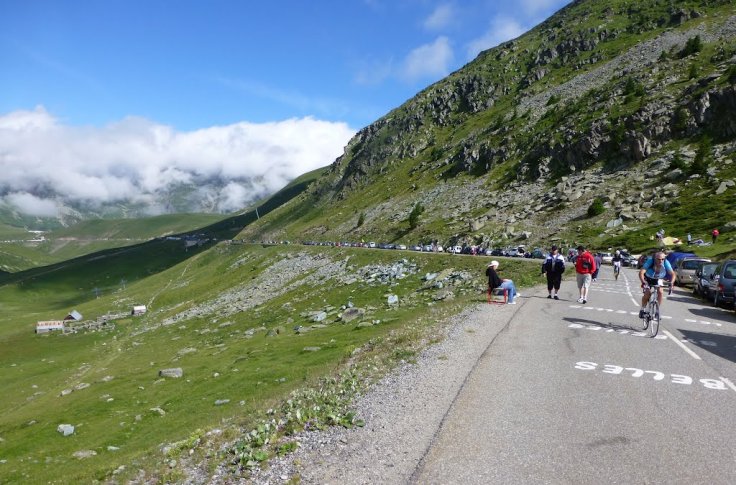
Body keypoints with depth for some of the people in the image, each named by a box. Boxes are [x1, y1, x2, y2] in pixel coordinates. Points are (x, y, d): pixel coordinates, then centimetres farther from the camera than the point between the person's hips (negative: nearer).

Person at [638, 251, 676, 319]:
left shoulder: (666, 263, -28)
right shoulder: (650, 261, -35)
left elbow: (672, 274, -26)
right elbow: (641, 272, -43)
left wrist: (671, 282, -45)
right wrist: (643, 282, -59)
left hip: (658, 279, 3)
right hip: (648, 279, -2)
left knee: (660, 292, -18)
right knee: (647, 293, -19)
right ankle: (643, 310, 1)